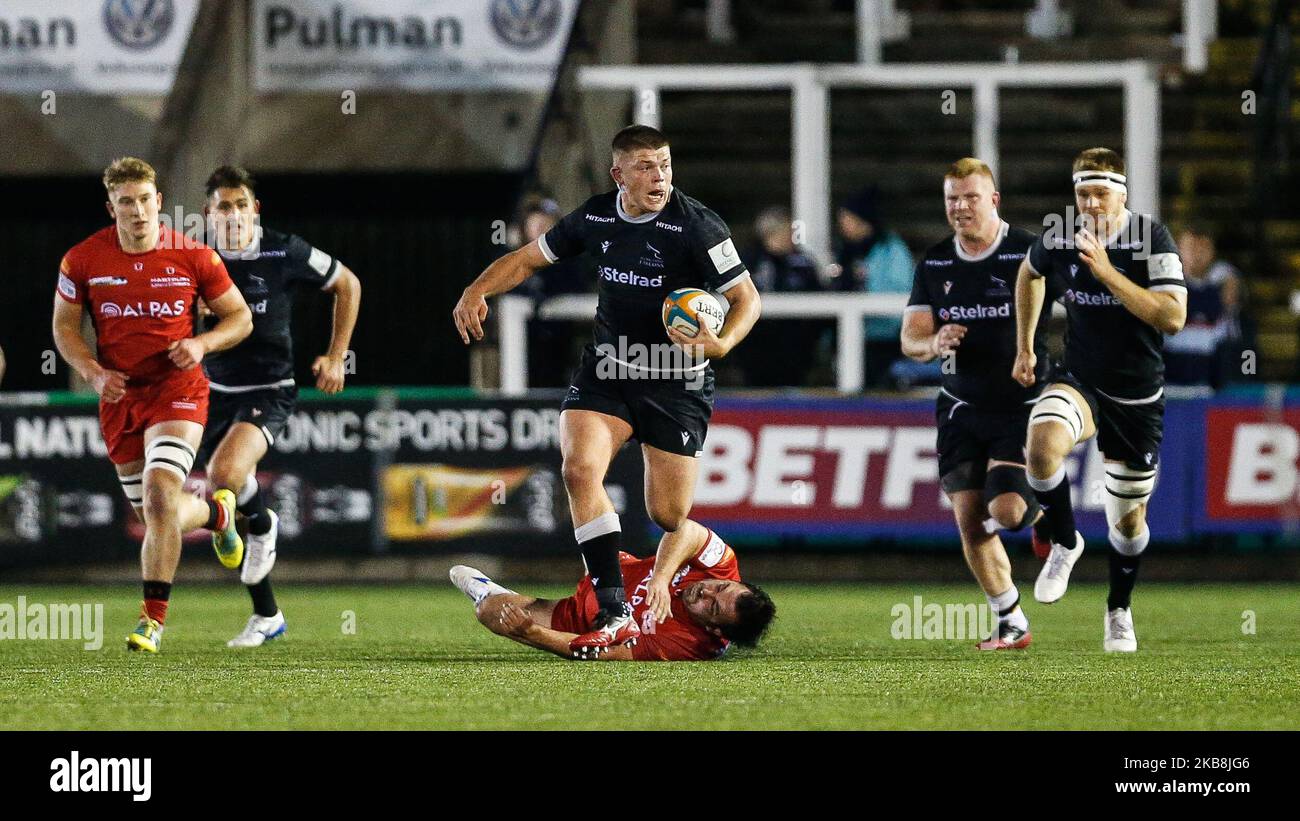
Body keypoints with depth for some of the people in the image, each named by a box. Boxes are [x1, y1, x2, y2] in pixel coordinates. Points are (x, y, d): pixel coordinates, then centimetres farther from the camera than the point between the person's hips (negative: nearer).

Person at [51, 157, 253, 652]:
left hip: (177, 388, -3)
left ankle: (154, 619, -18)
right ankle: (216, 514, 49)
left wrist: (202, 344, -15)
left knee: (159, 496, -23)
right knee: (158, 515, 12)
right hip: (119, 396, 3)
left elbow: (240, 317, 4)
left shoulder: (192, 256, -6)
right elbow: (64, 325, 7)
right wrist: (93, 372, -10)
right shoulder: (84, 259, -4)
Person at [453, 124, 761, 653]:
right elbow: (528, 259, 12)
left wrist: (722, 343, -31)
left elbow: (746, 297, -12)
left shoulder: (695, 226, -15)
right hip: (606, 371, 3)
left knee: (668, 517, -4)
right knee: (580, 468, -22)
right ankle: (614, 613, -23)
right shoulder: (595, 218, -1)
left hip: (679, 381, -3)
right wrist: (477, 292, -5)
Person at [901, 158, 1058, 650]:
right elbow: (910, 339, 6)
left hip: (1022, 407, -5)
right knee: (970, 524, 2)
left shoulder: (1029, 253, -10)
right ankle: (1012, 625, 17)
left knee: (1006, 509, -20)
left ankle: (1050, 514, 17)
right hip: (962, 410, 5)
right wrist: (934, 343, -17)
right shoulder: (934, 263, 6)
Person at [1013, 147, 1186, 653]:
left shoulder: (1152, 239, -15)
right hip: (1081, 383, 1)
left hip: (1138, 397, -1)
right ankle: (1065, 544, -7)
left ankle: (1120, 612, 34)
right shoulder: (1060, 240, -5)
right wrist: (1024, 347, 19)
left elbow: (1173, 317, -25)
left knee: (1129, 519, 9)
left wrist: (1108, 272, -29)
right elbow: (1029, 274, 19)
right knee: (1042, 444, -32)